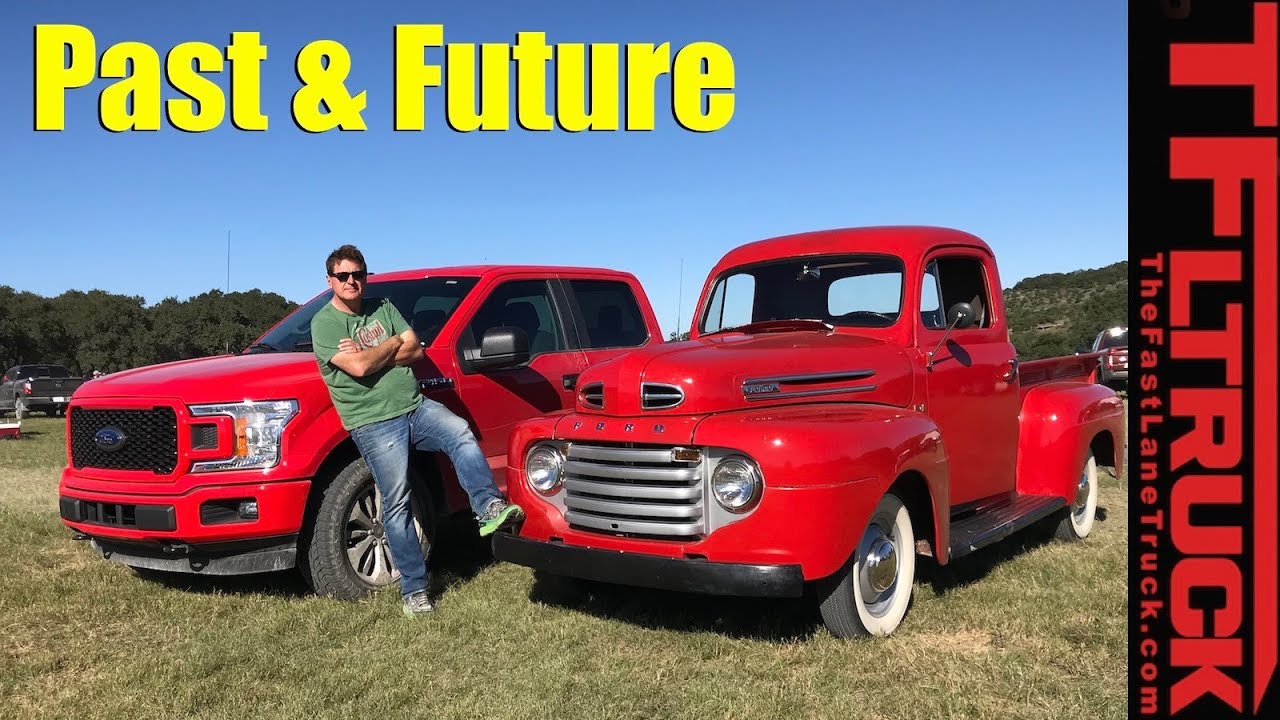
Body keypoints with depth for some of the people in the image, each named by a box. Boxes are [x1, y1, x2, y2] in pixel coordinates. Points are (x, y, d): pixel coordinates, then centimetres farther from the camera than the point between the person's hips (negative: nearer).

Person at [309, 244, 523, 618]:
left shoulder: (383, 308, 16)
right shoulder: (324, 323, -1)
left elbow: (415, 351, 5)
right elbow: (359, 367, -17)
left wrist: (368, 354, -7)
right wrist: (394, 343, -2)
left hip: (416, 407, 5)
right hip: (374, 424, -4)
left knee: (461, 434, -26)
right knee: (396, 505, -4)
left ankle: (489, 507, -34)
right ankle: (414, 590, 4)